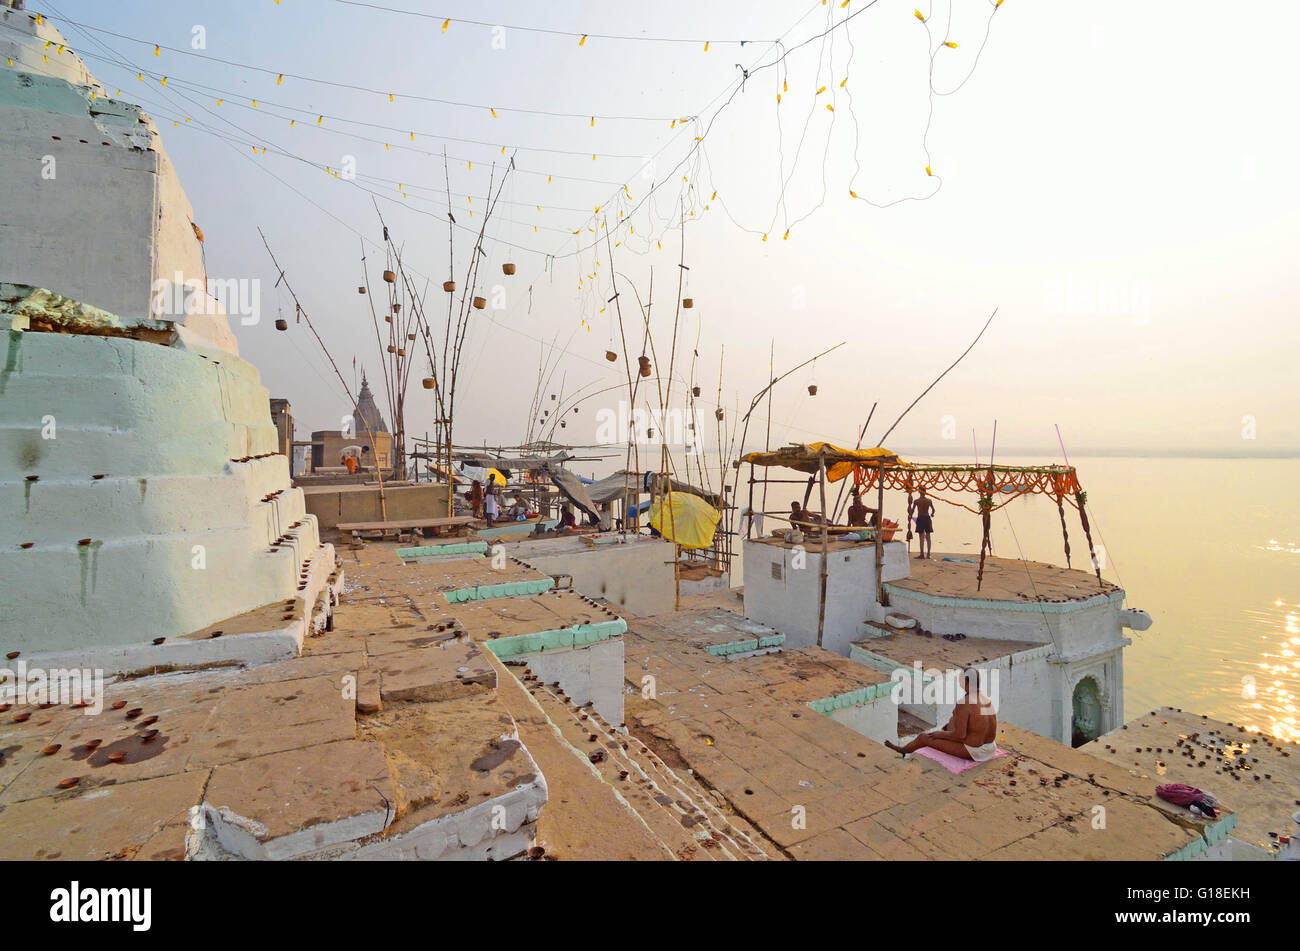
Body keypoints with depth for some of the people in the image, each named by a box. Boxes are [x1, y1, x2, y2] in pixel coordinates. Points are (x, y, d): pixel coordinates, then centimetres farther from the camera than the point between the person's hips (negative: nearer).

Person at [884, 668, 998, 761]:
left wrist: (941, 734, -6)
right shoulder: (987, 699, -1)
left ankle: (902, 750, 39)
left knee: (924, 737, 8)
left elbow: (959, 735, -26)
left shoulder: (963, 703, -26)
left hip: (971, 752, -8)